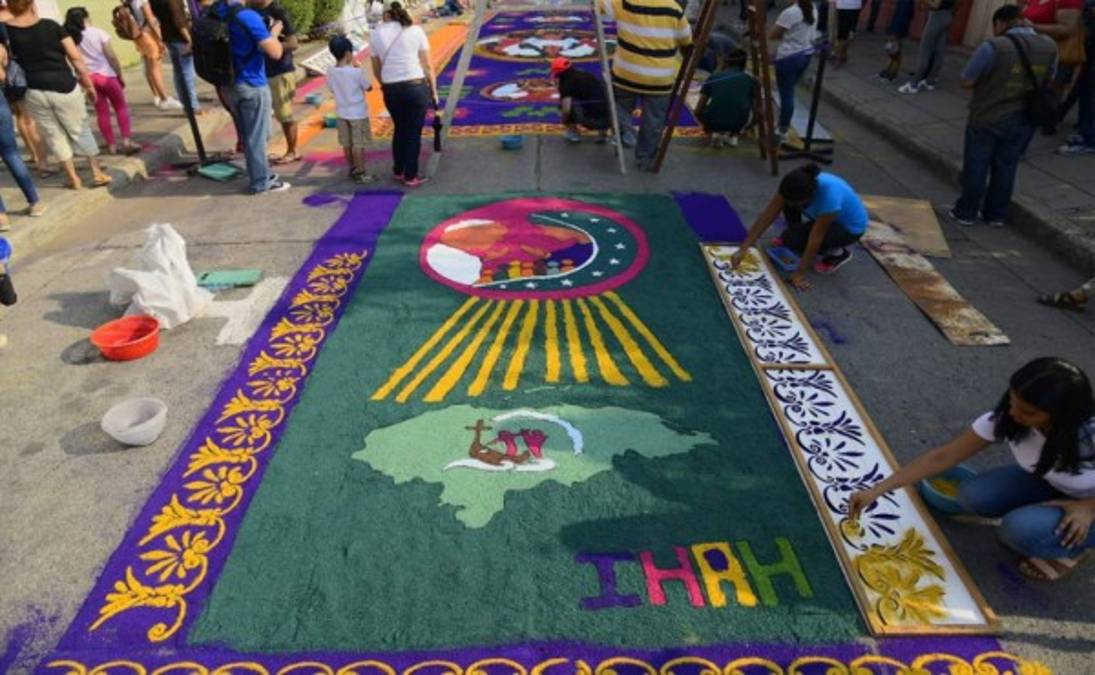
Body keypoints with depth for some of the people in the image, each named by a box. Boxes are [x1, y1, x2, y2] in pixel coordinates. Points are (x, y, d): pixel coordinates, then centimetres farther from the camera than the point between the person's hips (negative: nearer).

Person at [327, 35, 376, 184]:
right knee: (359, 144, 2)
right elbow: (368, 87, -7)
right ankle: (360, 173, 6)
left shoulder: (330, 72, -5)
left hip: (342, 113, 6)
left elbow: (332, 89, 8)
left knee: (347, 143, 15)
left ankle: (352, 170, 26)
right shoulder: (357, 72, -20)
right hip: (358, 113, -5)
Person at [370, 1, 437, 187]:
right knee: (414, 133, 8)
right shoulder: (415, 30, 1)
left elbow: (376, 70, 10)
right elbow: (427, 65, 0)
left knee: (400, 129, 22)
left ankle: (397, 172, 32)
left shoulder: (375, 34, 7)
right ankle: (411, 177, 15)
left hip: (391, 90, 3)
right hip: (416, 87, -3)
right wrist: (434, 91, 7)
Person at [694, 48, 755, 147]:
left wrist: (707, 127, 39)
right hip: (738, 123, 0)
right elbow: (753, 105, 34)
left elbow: (698, 111, 17)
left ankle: (716, 133, 11)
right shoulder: (749, 79, 18)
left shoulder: (713, 77, 17)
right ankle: (732, 135, 13)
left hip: (714, 121, 0)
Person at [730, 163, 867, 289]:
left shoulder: (829, 196, -40)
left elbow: (815, 239, -33)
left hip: (851, 227, -6)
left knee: (793, 238, -24)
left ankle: (838, 253, -2)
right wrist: (742, 249, -24)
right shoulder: (797, 185, -24)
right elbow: (767, 216, -23)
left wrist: (799, 274, -26)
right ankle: (790, 239, 10)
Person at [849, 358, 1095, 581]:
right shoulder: (1004, 419, -26)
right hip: (1047, 482, 4)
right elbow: (943, 457, -23)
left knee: (1021, 529, -31)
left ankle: (1073, 545, 2)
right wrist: (876, 490, -28)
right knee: (972, 495, -21)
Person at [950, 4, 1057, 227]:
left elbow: (966, 82, -15)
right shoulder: (1050, 47, 0)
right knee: (1006, 167, 16)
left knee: (976, 166, 9)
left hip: (988, 118, -5)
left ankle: (966, 212, 19)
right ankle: (996, 214, 26)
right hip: (1024, 120, 5)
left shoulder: (993, 47, -19)